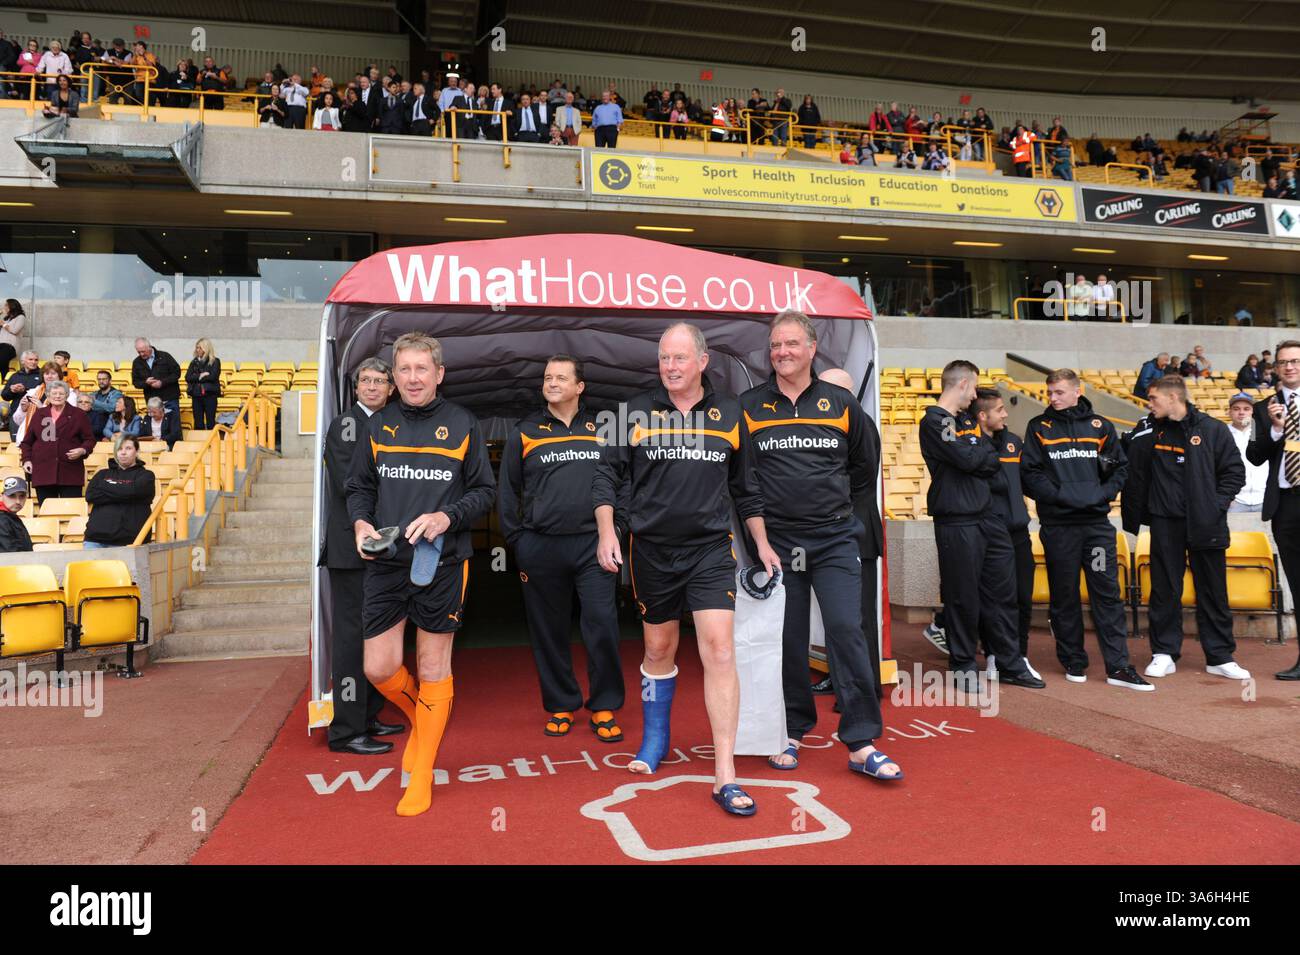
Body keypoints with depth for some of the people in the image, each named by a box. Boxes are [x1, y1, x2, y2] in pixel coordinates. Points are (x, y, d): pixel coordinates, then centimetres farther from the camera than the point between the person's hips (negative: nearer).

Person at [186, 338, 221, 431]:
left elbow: (213, 377, -13)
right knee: (198, 423, 5)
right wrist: (200, 376, -10)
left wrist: (196, 378, -4)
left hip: (210, 394, -4)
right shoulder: (194, 362, 13)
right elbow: (187, 377, 2)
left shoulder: (215, 361, 1)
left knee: (210, 423, -3)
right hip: (196, 395, 4)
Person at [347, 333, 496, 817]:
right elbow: (359, 487, 15)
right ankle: (422, 721, 35)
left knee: (433, 668, 6)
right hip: (384, 564, 3)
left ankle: (421, 775, 21)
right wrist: (360, 522, -5)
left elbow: (485, 490, 3)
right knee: (379, 670, 2)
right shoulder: (377, 424, 8)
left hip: (442, 563, -2)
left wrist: (447, 517, -14)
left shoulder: (462, 424, 1)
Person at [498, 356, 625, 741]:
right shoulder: (525, 433, 8)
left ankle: (604, 708, 9)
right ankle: (561, 705, 23)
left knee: (602, 626, -5)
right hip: (541, 548, 1)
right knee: (549, 631, 8)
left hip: (593, 544, 0)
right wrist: (516, 539, 4)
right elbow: (507, 492, 10)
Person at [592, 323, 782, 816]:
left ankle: (725, 776, -5)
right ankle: (655, 739, 37)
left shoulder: (729, 413, 6)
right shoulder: (638, 411, 2)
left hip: (711, 549, 0)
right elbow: (606, 474, 3)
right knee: (659, 649, 13)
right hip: (651, 550, 1)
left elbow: (745, 485, 14)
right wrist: (607, 530, -9)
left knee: (719, 649, -11)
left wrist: (761, 542, 12)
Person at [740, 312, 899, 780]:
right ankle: (792, 732, 22)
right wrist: (756, 517, 7)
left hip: (835, 539, 0)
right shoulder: (749, 406, 2)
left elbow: (866, 465, 17)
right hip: (777, 541, 0)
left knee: (846, 629, -8)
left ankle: (861, 744, 0)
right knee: (787, 639, 7)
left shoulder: (841, 403, 4)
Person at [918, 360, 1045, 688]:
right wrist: (986, 456, 1)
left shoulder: (969, 420, 19)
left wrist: (979, 460, -9)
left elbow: (994, 460, 10)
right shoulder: (933, 422, -8)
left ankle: (1011, 665, 22)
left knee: (1002, 593, 12)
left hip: (988, 517, 8)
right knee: (962, 597, 0)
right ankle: (963, 667, 14)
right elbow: (966, 458, -18)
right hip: (956, 523, -8)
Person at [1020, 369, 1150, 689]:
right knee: (1064, 595, 6)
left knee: (1108, 592, 0)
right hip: (1058, 524, -1)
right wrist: (1058, 494, -15)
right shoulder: (1039, 427, 4)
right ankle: (1074, 662, 18)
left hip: (1097, 521, 1)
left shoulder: (1099, 426, 10)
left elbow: (1121, 467, 11)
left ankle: (1118, 667, 5)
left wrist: (1102, 493, -5)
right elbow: (1030, 473, -3)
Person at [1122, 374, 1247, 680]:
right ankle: (1164, 654, 14)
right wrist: (1133, 518, 3)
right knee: (1165, 591, 5)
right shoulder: (1148, 434, 3)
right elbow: (1135, 478, 6)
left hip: (1205, 525, -1)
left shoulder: (1213, 429, -1)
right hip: (1165, 523, 1)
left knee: (1213, 592, 7)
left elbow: (1235, 471, 4)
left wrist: (1216, 504, -6)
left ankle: (1220, 657, 18)